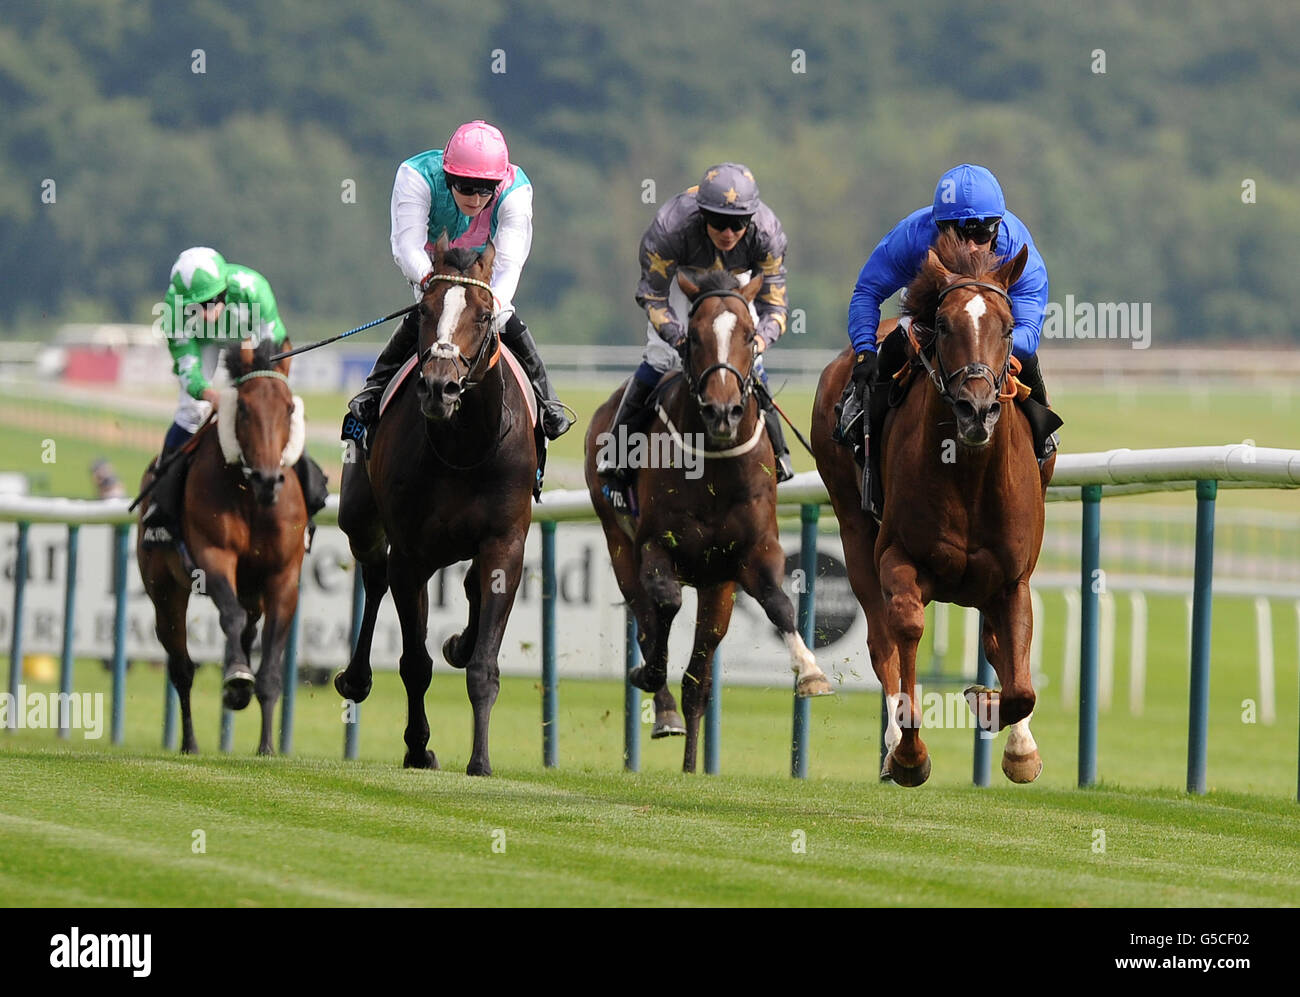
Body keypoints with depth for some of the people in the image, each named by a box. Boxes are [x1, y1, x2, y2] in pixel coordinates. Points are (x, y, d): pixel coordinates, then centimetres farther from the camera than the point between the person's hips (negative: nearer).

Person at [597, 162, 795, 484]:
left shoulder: (767, 232, -35)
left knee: (749, 361, -8)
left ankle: (776, 451, 10)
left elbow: (773, 304, -28)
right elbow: (653, 295, -31)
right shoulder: (670, 226, -42)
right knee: (661, 357, -15)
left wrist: (760, 338, -50)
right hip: (677, 274, -2)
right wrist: (678, 337, -48)